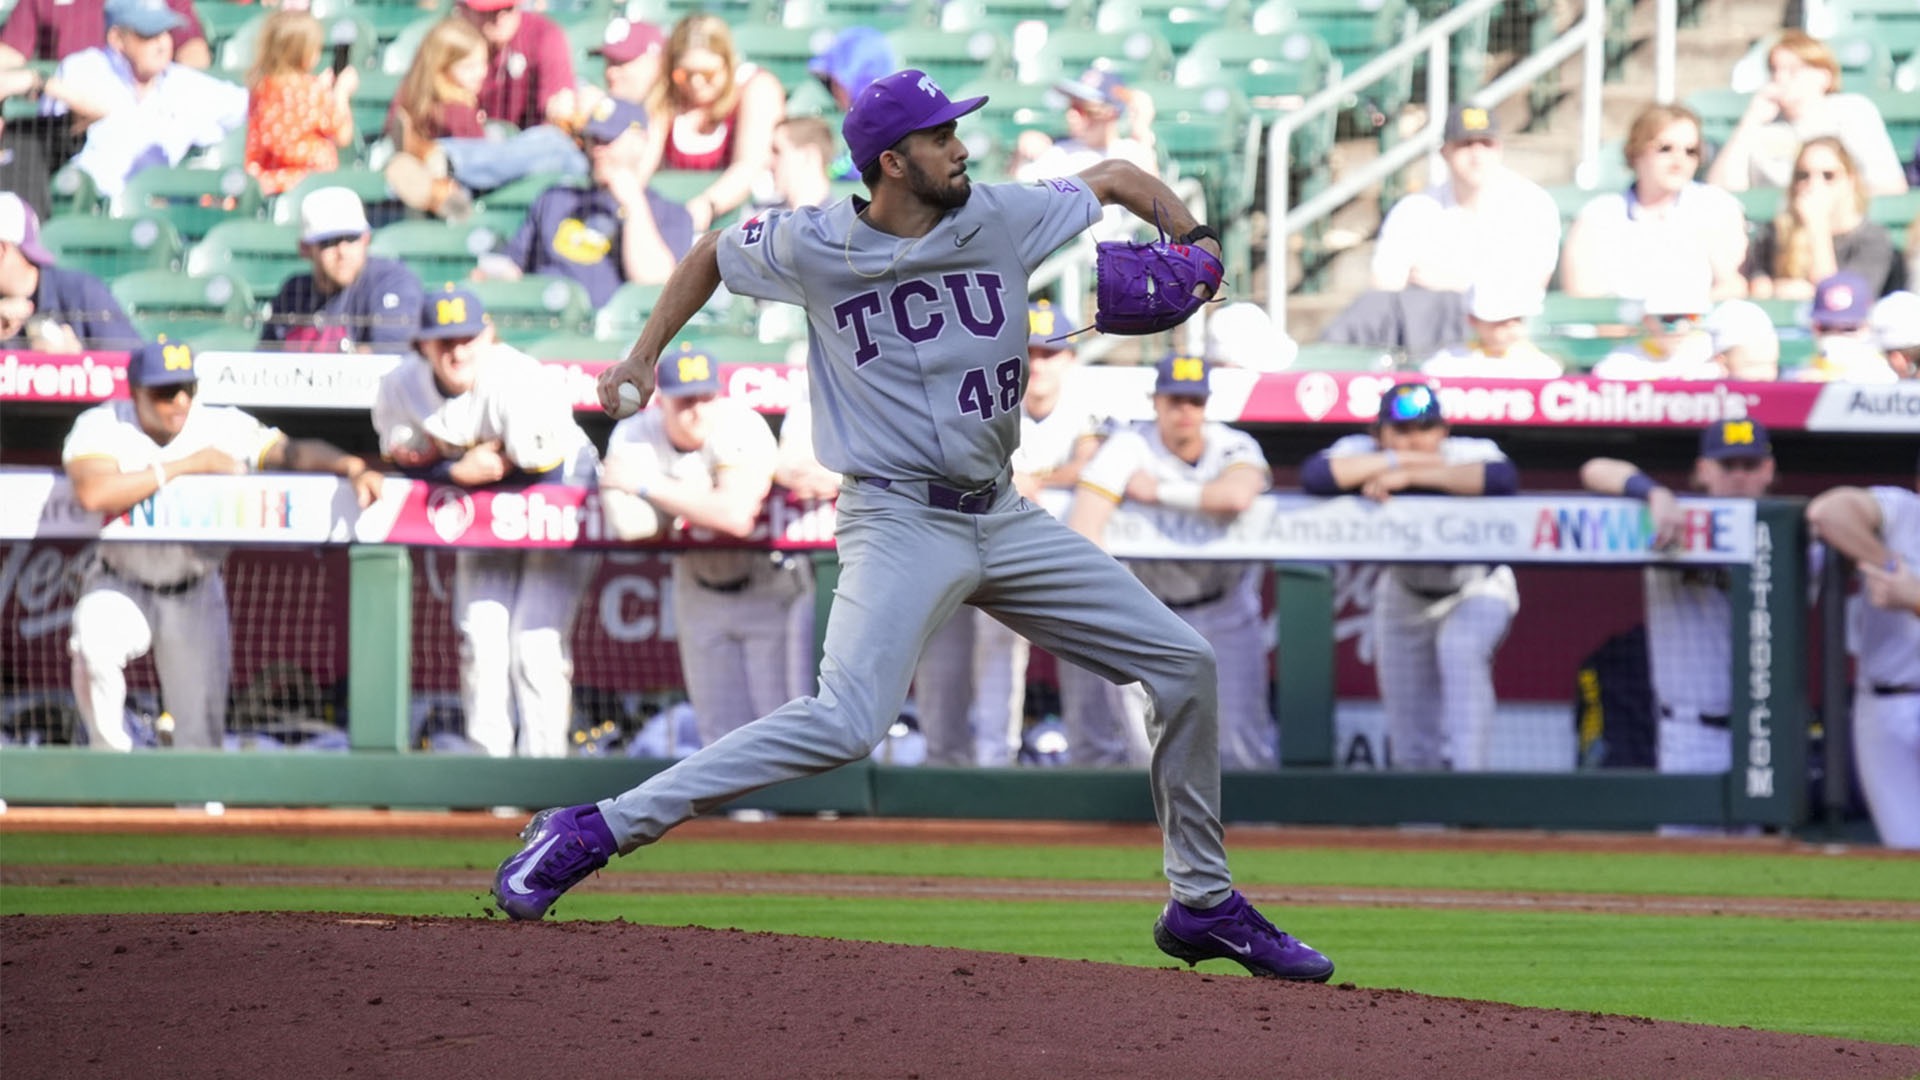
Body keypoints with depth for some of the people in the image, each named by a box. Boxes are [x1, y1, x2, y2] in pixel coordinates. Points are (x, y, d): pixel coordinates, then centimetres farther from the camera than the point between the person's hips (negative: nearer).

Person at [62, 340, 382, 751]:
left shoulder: (221, 427, -11)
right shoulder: (101, 427, -16)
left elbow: (291, 451, -24)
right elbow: (94, 495, -35)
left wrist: (350, 467, -45)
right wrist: (189, 465, -30)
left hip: (195, 597, 2)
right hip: (120, 588, -2)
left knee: (201, 739, 0)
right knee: (96, 640, -33)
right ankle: (109, 755, -12)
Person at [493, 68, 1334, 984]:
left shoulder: (1005, 219, 0)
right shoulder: (811, 247, -7)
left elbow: (1118, 178, 16)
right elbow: (714, 252, 14)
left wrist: (1194, 240, -1)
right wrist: (643, 357, 8)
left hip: (1004, 521, 6)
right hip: (899, 521, -6)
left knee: (1183, 664, 4)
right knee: (846, 723, -28)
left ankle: (1202, 905, 18)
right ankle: (594, 832, -24)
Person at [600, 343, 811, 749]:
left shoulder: (741, 427, -24)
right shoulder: (634, 436, -13)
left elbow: (736, 516, -37)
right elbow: (631, 525, -25)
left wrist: (648, 485, -30)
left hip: (768, 588, -4)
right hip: (699, 589, 4)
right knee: (721, 732, 7)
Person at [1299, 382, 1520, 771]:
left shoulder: (1469, 454, -26)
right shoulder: (1363, 453, -20)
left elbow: (1504, 478, -47)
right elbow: (1313, 475, -39)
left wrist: (1409, 476, -45)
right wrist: (1401, 460, -39)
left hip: (1477, 591, -3)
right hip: (1404, 594, 3)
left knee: (1461, 651, -35)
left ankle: (1470, 781, -34)